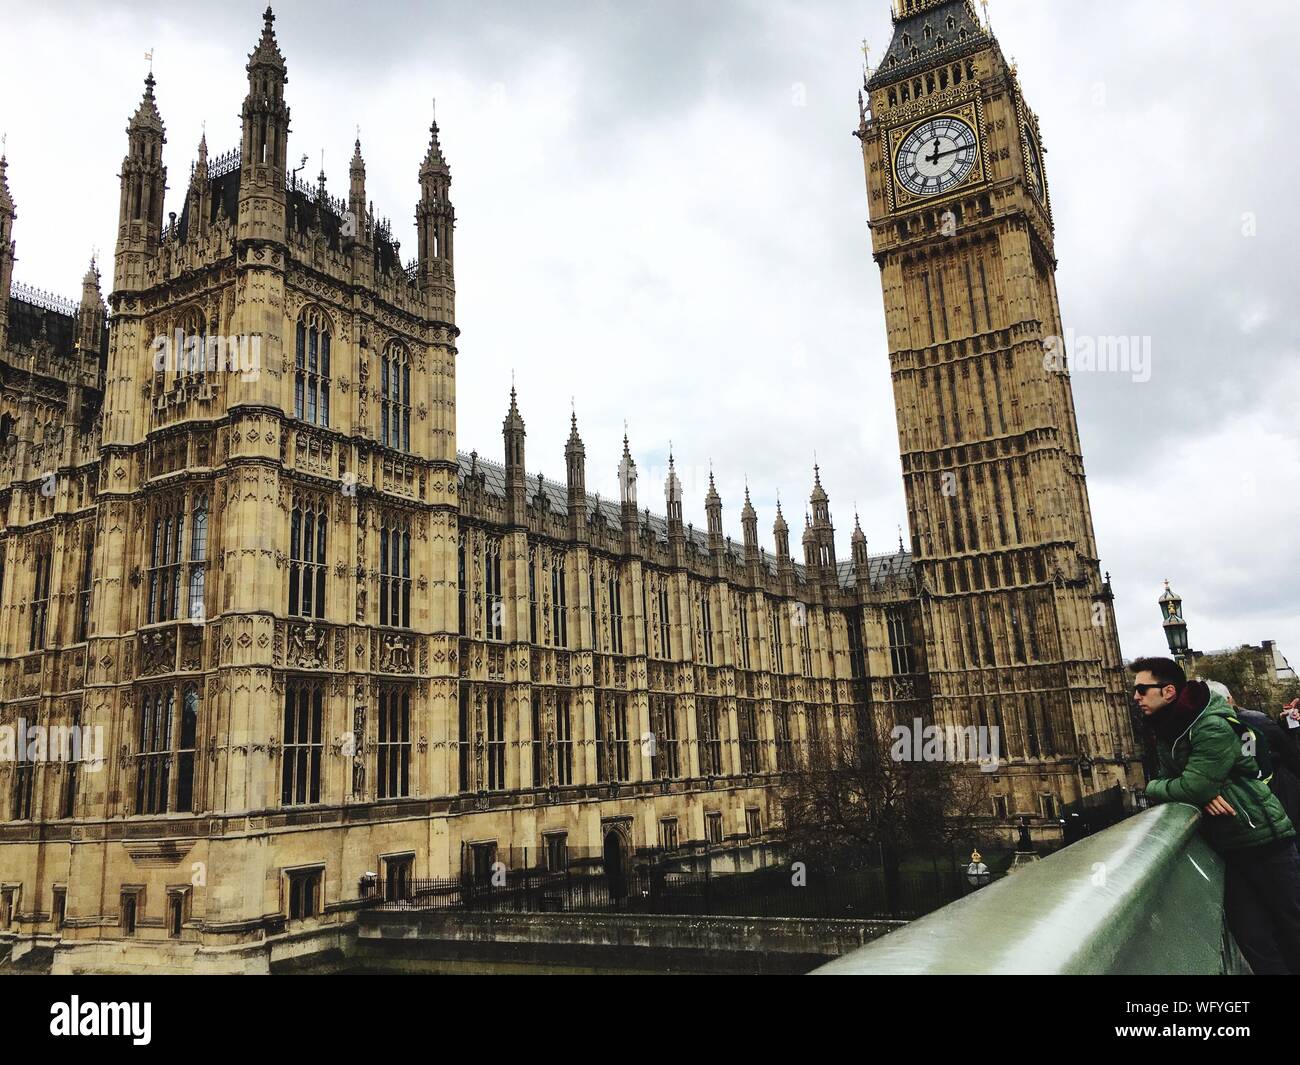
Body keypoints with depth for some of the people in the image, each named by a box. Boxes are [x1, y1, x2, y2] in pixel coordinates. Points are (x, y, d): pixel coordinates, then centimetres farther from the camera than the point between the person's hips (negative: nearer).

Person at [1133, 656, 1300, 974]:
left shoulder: (1214, 728, -23)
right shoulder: (1165, 731, 5)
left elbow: (1189, 788, -27)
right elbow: (1172, 780, 8)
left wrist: (1151, 788, -7)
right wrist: (1204, 792, -14)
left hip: (1266, 843, -7)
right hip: (1228, 848, 7)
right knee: (1253, 939, 9)